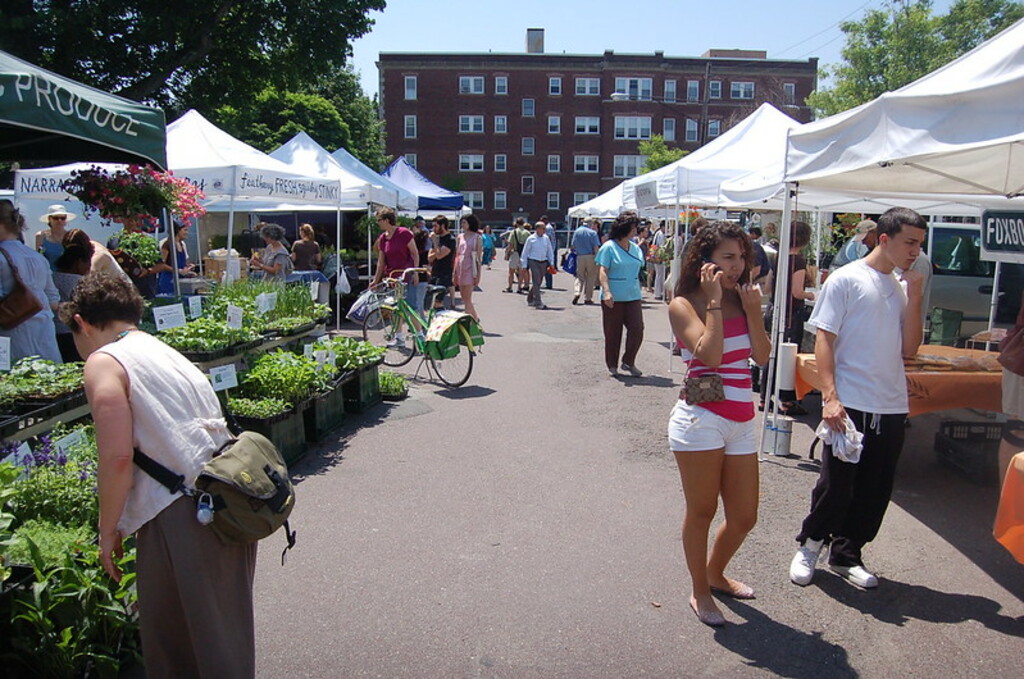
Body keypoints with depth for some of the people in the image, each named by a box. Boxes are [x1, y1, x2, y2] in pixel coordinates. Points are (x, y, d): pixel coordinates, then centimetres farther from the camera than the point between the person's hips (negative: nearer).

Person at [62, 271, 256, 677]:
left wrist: (108, 531, -1)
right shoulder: (168, 353, 19)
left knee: (172, 642, 11)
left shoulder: (104, 363, -4)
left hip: (182, 514, -8)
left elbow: (117, 458, -15)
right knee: (227, 626, 22)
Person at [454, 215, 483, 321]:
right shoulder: (460, 237, 13)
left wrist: (478, 275, -9)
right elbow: (457, 256, 15)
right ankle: (476, 318, 24)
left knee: (467, 299, -8)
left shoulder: (477, 238, -3)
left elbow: (479, 258, -5)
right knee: (464, 298, 10)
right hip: (460, 269, 6)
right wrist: (454, 273, 11)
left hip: (470, 270, -6)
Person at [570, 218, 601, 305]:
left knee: (580, 277, 12)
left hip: (580, 257, 3)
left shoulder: (576, 232, 5)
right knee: (590, 278, 7)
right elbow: (596, 247, -10)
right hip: (591, 257, -3)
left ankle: (576, 293, -10)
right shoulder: (593, 233, -6)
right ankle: (587, 298, 9)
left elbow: (573, 246, 7)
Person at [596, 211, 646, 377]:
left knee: (637, 329, -7)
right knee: (613, 333, 4)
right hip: (613, 298, -5)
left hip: (633, 297, 5)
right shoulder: (609, 247, -5)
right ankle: (612, 365, 19)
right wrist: (606, 291, -25)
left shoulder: (635, 248, 13)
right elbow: (602, 271, -12)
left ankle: (628, 362, 9)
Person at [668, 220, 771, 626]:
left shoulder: (741, 301, 11)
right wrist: (714, 302, -14)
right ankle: (700, 593, 27)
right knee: (701, 512, 7)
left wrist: (752, 311, -5)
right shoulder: (684, 305, -6)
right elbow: (710, 354, -20)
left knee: (744, 517, 13)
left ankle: (715, 573, 41)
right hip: (701, 419, -6)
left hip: (740, 422, 6)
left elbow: (762, 357, 4)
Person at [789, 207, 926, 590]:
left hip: (892, 407, 6)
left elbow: (909, 349, 7)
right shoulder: (847, 279, -5)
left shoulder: (902, 287, 12)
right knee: (837, 486, 1)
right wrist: (830, 397, -17)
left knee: (875, 491, 11)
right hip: (850, 404, -6)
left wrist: (914, 294, -1)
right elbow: (824, 340, -9)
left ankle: (846, 555, 27)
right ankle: (810, 544, 25)